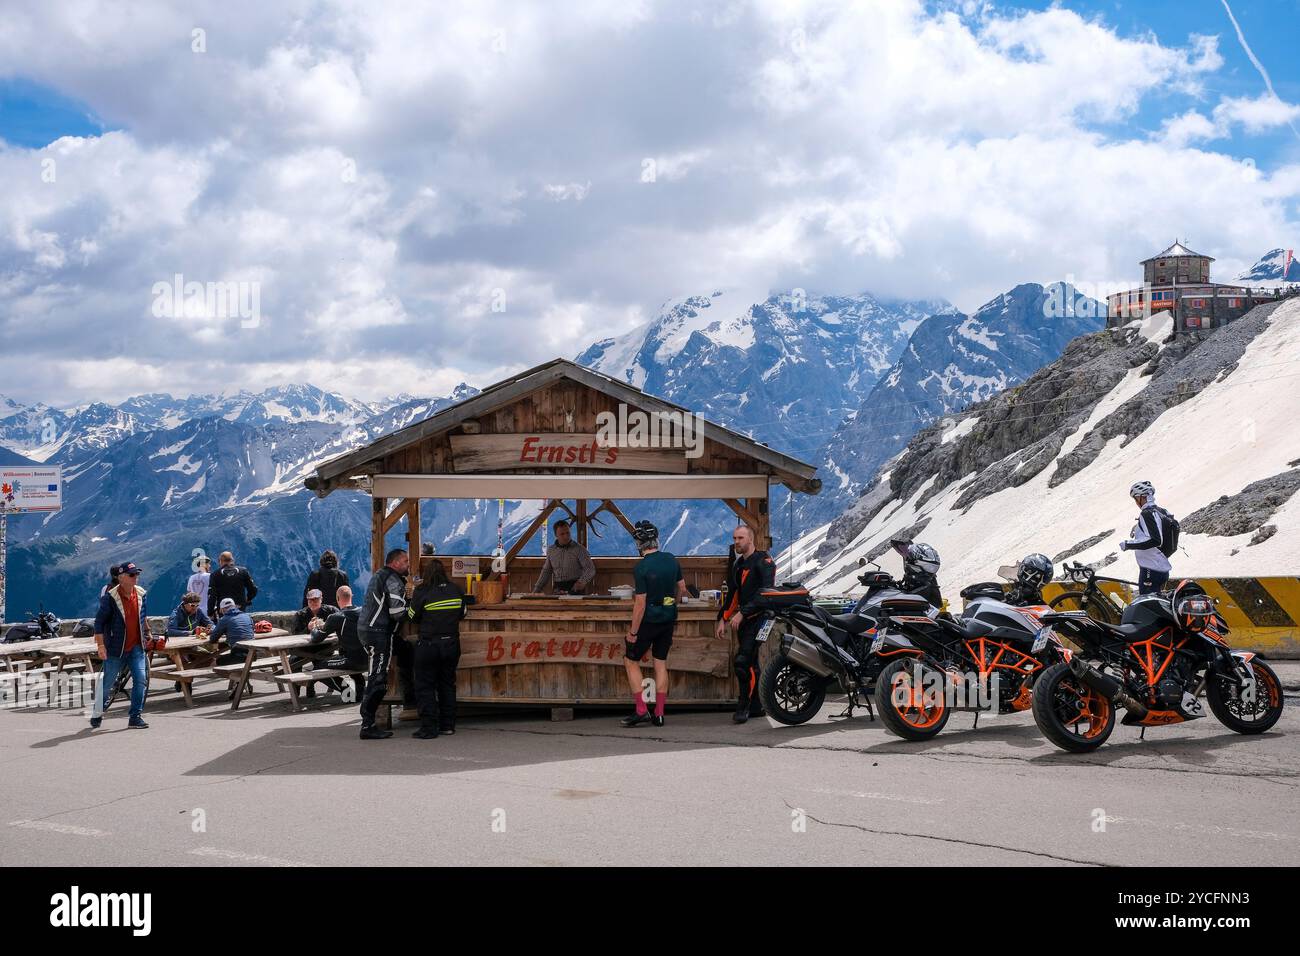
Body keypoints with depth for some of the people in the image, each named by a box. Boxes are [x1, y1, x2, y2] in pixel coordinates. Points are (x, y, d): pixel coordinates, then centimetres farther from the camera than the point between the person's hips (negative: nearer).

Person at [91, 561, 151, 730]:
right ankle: (98, 713, 29)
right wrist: (100, 645, -16)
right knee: (107, 683, 7)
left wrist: (147, 634, 19)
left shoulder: (141, 594, 3)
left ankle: (136, 717, -2)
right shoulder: (110, 597, -13)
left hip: (136, 647, 4)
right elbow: (99, 622, -11)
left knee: (141, 679, -9)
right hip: (115, 648, -4)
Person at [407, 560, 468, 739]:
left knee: (425, 686, 3)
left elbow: (412, 616, -4)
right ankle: (448, 725, 19)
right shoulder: (456, 591, 0)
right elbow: (463, 613, 13)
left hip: (428, 645, -4)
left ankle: (429, 728, -2)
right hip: (451, 643, 5)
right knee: (447, 684, 16)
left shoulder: (422, 592, -13)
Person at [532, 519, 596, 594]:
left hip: (575, 589, -4)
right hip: (558, 590, 4)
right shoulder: (550, 550, 14)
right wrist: (537, 589, 14)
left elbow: (590, 569, -9)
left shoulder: (579, 549, -2)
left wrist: (582, 582, -28)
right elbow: (546, 572, 22)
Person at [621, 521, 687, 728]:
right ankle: (659, 714, 12)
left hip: (649, 620, -6)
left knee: (631, 661, 9)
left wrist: (633, 632, -11)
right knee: (661, 663, 12)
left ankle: (641, 710, 3)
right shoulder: (671, 560, 0)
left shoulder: (641, 568, -19)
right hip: (668, 619, 6)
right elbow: (682, 590, 10)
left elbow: (640, 604, -19)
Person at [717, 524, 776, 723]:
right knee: (750, 663, 11)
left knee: (743, 662, -17)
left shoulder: (763, 561, -9)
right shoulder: (737, 565, 18)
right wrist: (723, 619, 14)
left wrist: (742, 613, -22)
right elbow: (732, 594, 24)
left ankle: (744, 705, -10)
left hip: (759, 617, -9)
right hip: (743, 620, 9)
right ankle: (756, 707, 18)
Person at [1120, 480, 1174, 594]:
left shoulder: (1147, 514, -16)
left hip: (1150, 569, -10)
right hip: (1163, 569, 10)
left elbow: (1155, 540, -26)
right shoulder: (1162, 512, 13)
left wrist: (1129, 544, -21)